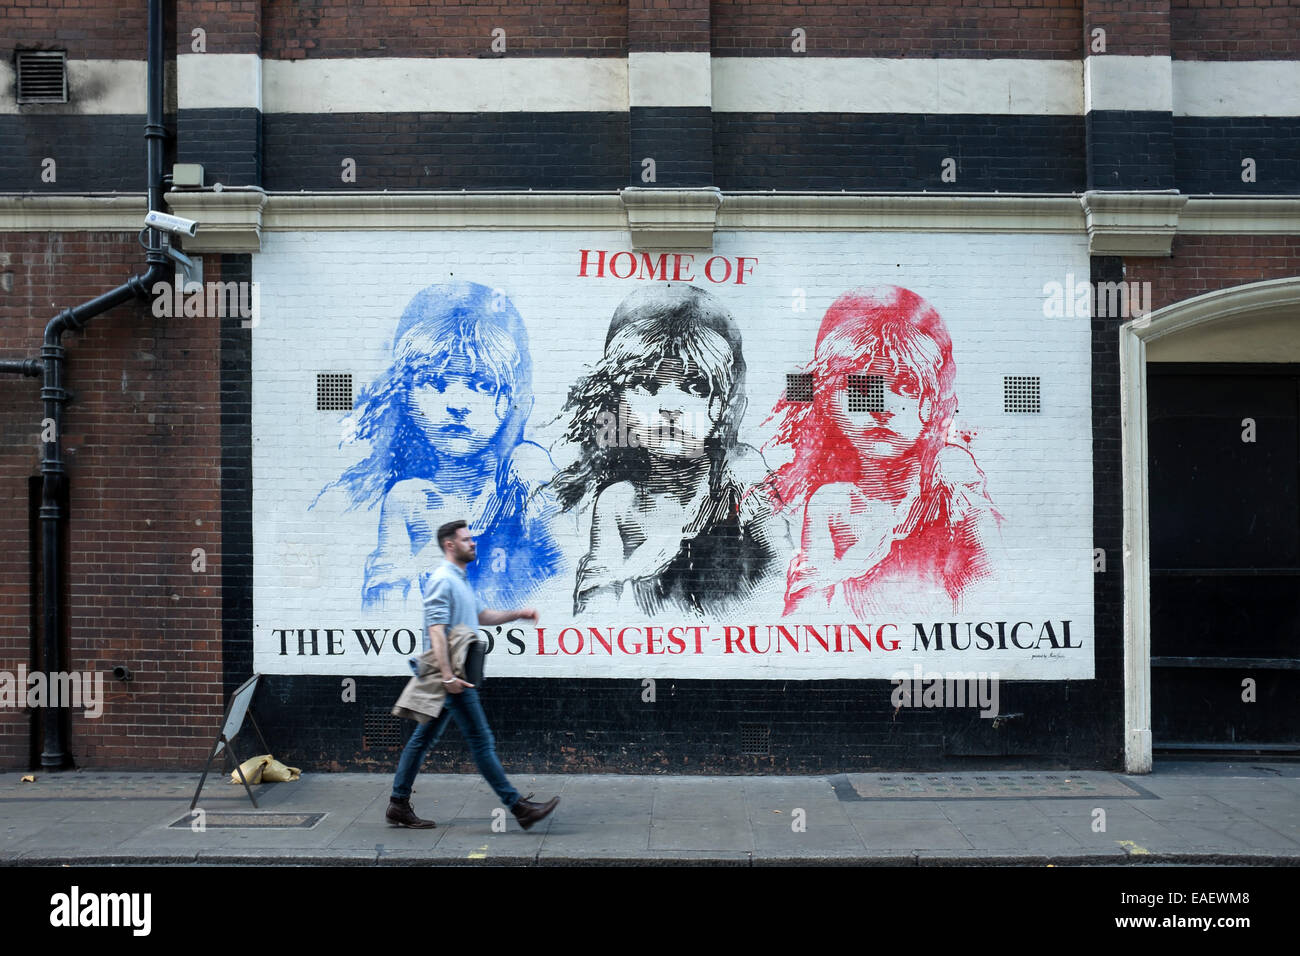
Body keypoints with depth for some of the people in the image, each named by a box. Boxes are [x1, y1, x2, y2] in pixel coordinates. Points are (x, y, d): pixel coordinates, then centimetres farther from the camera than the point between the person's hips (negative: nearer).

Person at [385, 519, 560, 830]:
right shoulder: (442, 580, -14)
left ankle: (398, 805, 18)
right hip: (452, 673, -10)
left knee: (424, 738, 12)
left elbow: (481, 615, 31)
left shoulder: (460, 579, 19)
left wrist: (518, 614, 21)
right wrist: (448, 676, -29)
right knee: (481, 740, -7)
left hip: (456, 674, 10)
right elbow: (436, 630, -22)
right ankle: (518, 807, -4)